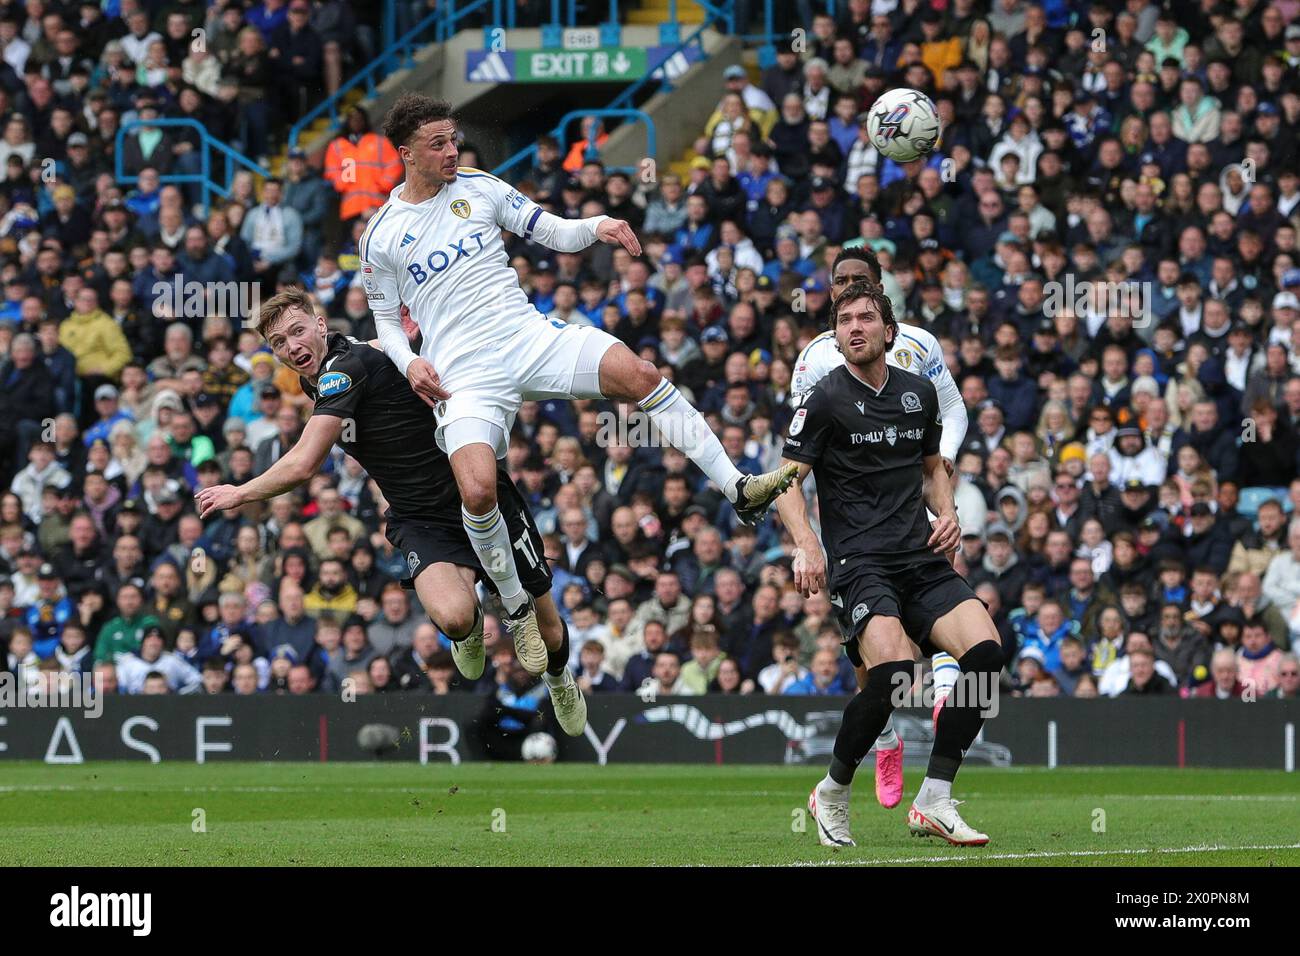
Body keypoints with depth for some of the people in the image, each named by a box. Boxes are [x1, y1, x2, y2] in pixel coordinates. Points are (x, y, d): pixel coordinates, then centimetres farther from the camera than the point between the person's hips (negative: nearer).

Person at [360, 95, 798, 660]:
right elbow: (386, 318, 14)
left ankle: (740, 490, -19)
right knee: (478, 491, -25)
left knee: (638, 375, -23)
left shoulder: (479, 188, 9)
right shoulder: (381, 237, 5)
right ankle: (516, 609, 0)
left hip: (528, 336, 2)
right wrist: (409, 362, -7)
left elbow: (555, 234, 12)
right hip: (463, 374, -2)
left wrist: (598, 227, -10)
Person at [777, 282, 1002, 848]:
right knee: (894, 670, -29)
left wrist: (947, 513, 11)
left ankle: (934, 802, -11)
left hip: (923, 560, 5)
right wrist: (805, 545, -19)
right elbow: (788, 482, -3)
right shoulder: (825, 400, 0)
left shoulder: (919, 393, 15)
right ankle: (832, 795, -5)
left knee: (985, 648, -20)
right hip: (859, 563, -5)